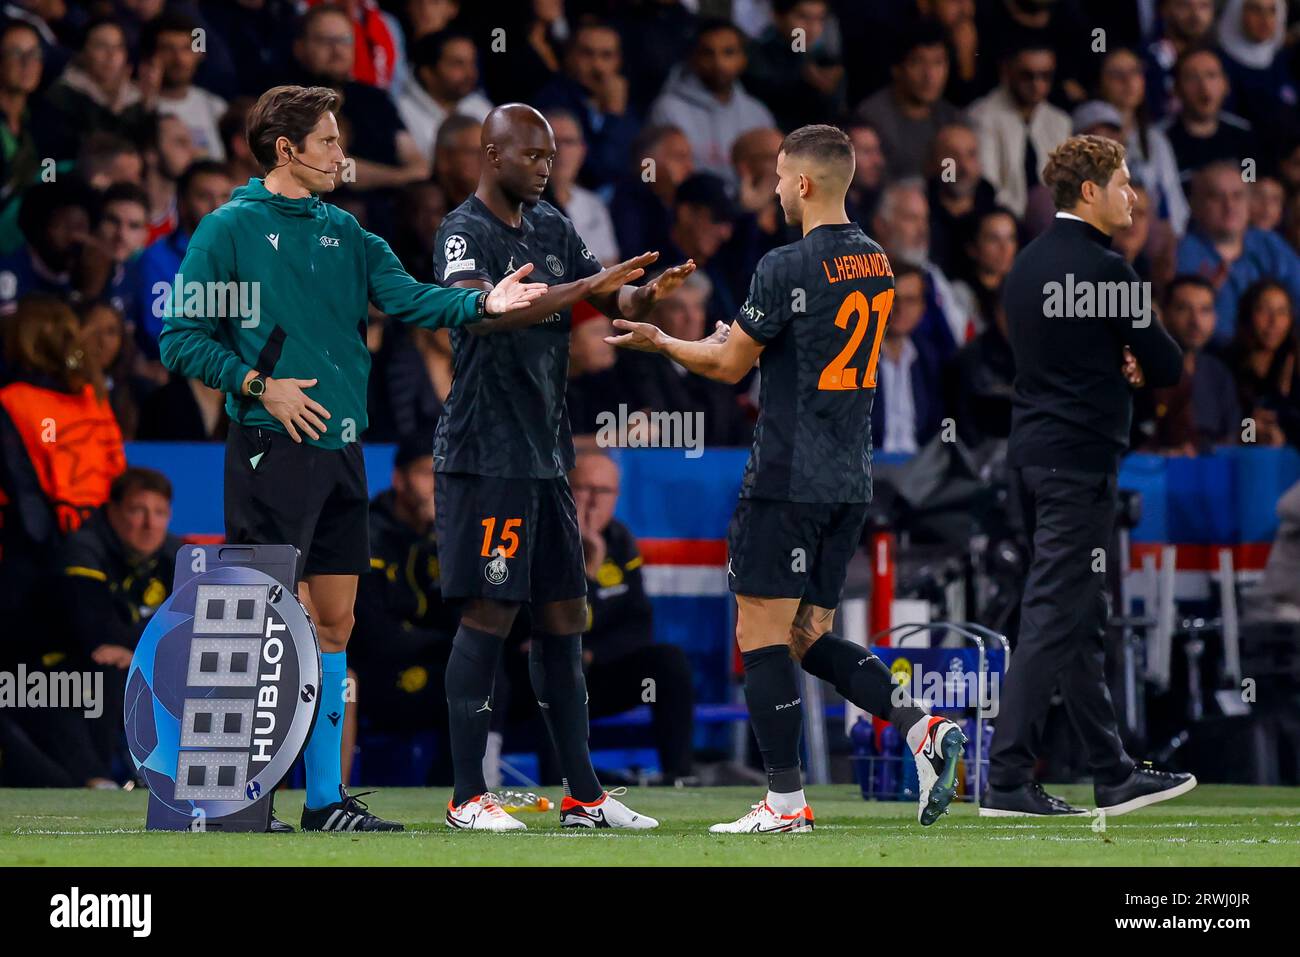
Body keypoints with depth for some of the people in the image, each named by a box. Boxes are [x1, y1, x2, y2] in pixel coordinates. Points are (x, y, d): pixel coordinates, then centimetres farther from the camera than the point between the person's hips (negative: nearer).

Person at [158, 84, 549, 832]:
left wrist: (481, 303, -14)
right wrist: (259, 385, -13)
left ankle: (326, 798, 14)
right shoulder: (231, 229, -4)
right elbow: (181, 339, -5)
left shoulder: (343, 231, 15)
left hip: (341, 452, 7)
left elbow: (405, 296, 2)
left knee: (334, 624, 9)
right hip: (273, 453, -7)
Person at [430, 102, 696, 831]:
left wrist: (648, 292, -11)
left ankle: (584, 795, 13)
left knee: (564, 618, 8)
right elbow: (485, 311, -29)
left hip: (547, 455, 8)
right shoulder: (464, 231, -11)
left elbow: (615, 303, 13)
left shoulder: (553, 228, 13)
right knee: (490, 614, -6)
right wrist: (587, 287, -34)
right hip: (486, 455, -8)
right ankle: (469, 796, -1)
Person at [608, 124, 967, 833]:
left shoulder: (787, 268, -14)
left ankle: (786, 802, -1)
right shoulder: (876, 263, 11)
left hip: (787, 481, -8)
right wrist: (742, 337, 28)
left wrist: (661, 343, 11)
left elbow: (728, 365, -6)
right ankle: (923, 729, -3)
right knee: (810, 636, 14)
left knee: (761, 636, -1)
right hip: (851, 481, 8)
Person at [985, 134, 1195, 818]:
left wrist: (1116, 364, 7)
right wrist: (1142, 364, 12)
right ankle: (1006, 779, -11)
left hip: (1030, 452, 9)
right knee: (1055, 619, -8)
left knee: (1081, 622, 14)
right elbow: (1168, 367, -10)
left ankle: (1113, 775, 20)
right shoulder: (1103, 268, -14)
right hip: (1080, 459, -9)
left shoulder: (1028, 265, 13)